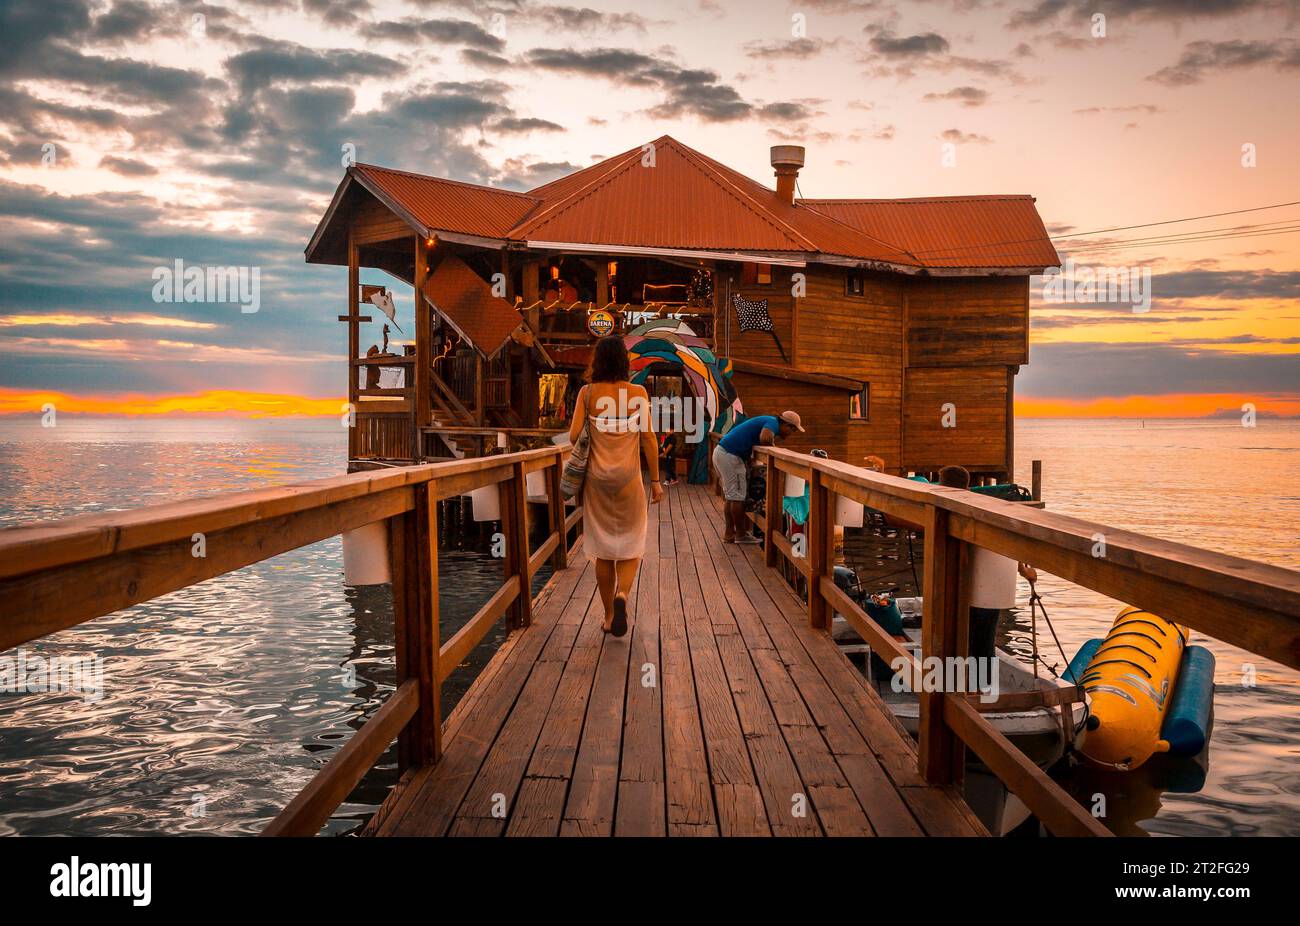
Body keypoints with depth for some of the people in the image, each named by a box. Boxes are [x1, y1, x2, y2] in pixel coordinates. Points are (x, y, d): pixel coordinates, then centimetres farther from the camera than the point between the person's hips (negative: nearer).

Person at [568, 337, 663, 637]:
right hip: (628, 477, -1)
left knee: (603, 550, 11)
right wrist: (656, 480, 2)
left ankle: (609, 616, 17)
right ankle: (621, 595, -18)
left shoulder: (587, 393, -4)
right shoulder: (638, 393, -4)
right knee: (630, 548, 9)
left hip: (597, 477, 1)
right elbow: (648, 438, -5)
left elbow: (574, 435, -7)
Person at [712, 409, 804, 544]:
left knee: (729, 496, 13)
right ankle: (741, 535, 2)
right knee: (737, 496, -4)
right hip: (730, 456, -10)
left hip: (721, 451, 10)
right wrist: (772, 444, -10)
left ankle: (729, 533, 16)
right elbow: (764, 438, -29)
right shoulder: (773, 422, -10)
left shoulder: (768, 420, 20)